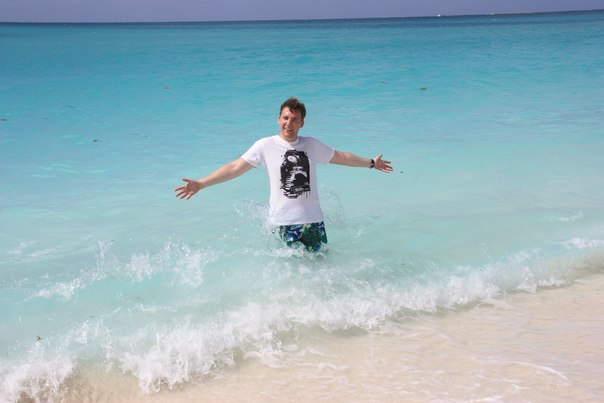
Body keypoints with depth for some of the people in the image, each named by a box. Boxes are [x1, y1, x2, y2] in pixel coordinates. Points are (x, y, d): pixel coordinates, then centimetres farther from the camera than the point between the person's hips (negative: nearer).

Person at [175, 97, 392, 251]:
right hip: (283, 222, -3)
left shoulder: (312, 145, 8)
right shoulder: (266, 146, -3)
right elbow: (235, 168, -7)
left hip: (313, 220, 3)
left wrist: (371, 163, 28)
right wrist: (200, 183, -15)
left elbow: (340, 156, 21)